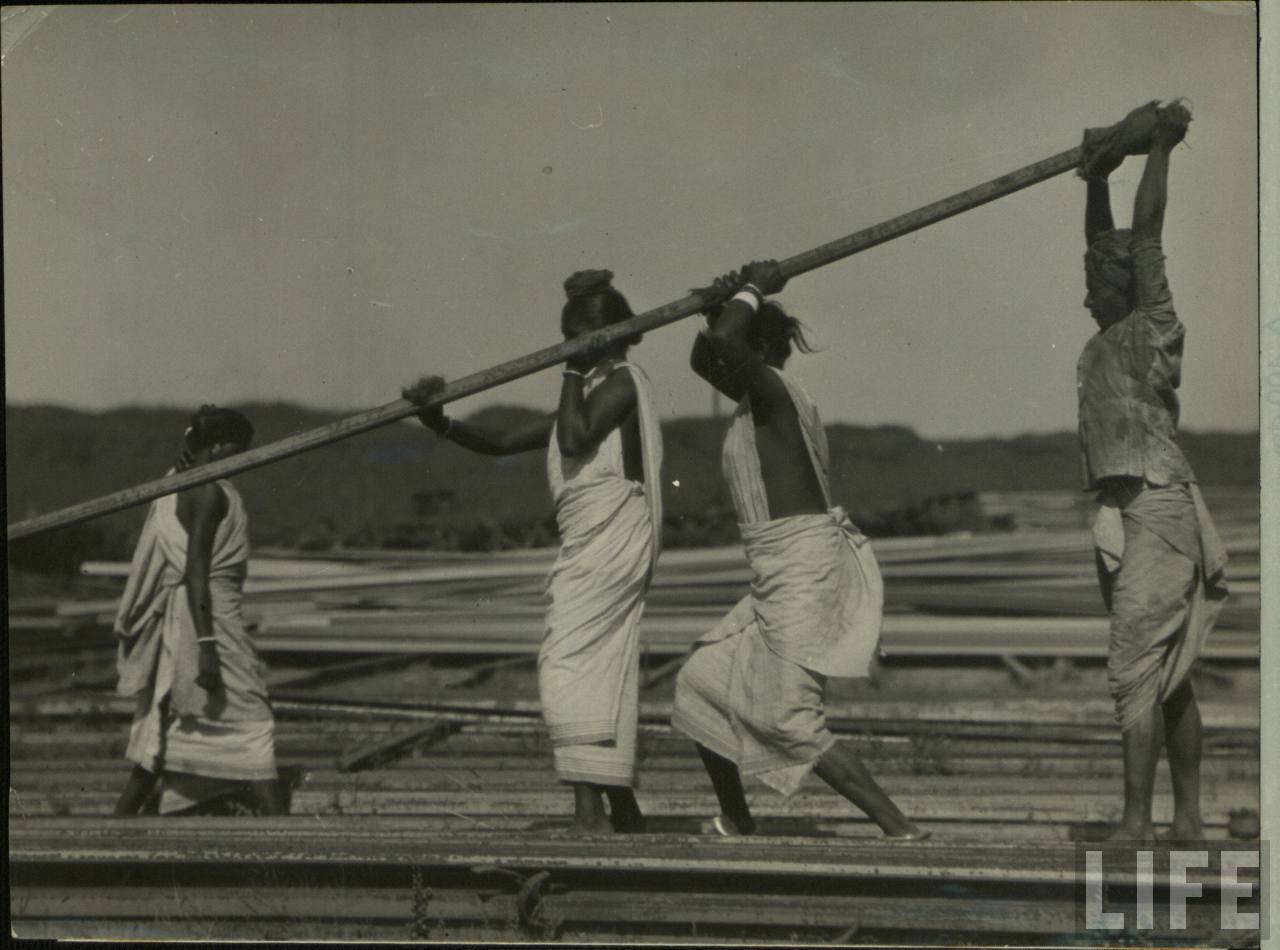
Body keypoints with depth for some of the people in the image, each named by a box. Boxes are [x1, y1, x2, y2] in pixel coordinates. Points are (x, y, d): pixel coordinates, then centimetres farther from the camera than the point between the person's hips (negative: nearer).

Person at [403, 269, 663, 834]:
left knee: (566, 667, -19)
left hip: (607, 548, -10)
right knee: (605, 681, 10)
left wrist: (574, 372, -7)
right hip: (588, 550, 10)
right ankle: (624, 815, 15)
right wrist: (441, 423, 6)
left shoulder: (623, 381, -3)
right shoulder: (589, 393, 24)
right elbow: (504, 442, 20)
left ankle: (588, 809, -26)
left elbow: (574, 438, -19)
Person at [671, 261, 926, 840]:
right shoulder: (760, 398, 16)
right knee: (704, 683, 15)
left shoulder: (772, 389, -11)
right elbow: (704, 359, 32)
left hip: (802, 570, -10)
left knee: (788, 719, -11)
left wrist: (752, 292, -13)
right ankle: (735, 824, 24)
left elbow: (720, 348, -30)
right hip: (788, 578, 10)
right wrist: (722, 306, 15)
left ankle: (902, 830, -12)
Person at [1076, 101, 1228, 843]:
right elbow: (1105, 245, 24)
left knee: (1138, 670, -13)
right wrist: (1098, 175, 24)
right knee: (1170, 675, 9)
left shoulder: (1153, 330, -4)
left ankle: (1137, 823, -17)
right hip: (1126, 515, 9)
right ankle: (1188, 818, 12)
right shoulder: (1106, 342, 17)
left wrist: (1161, 149, 0)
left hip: (1157, 512, -9)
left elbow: (1147, 234, -6)